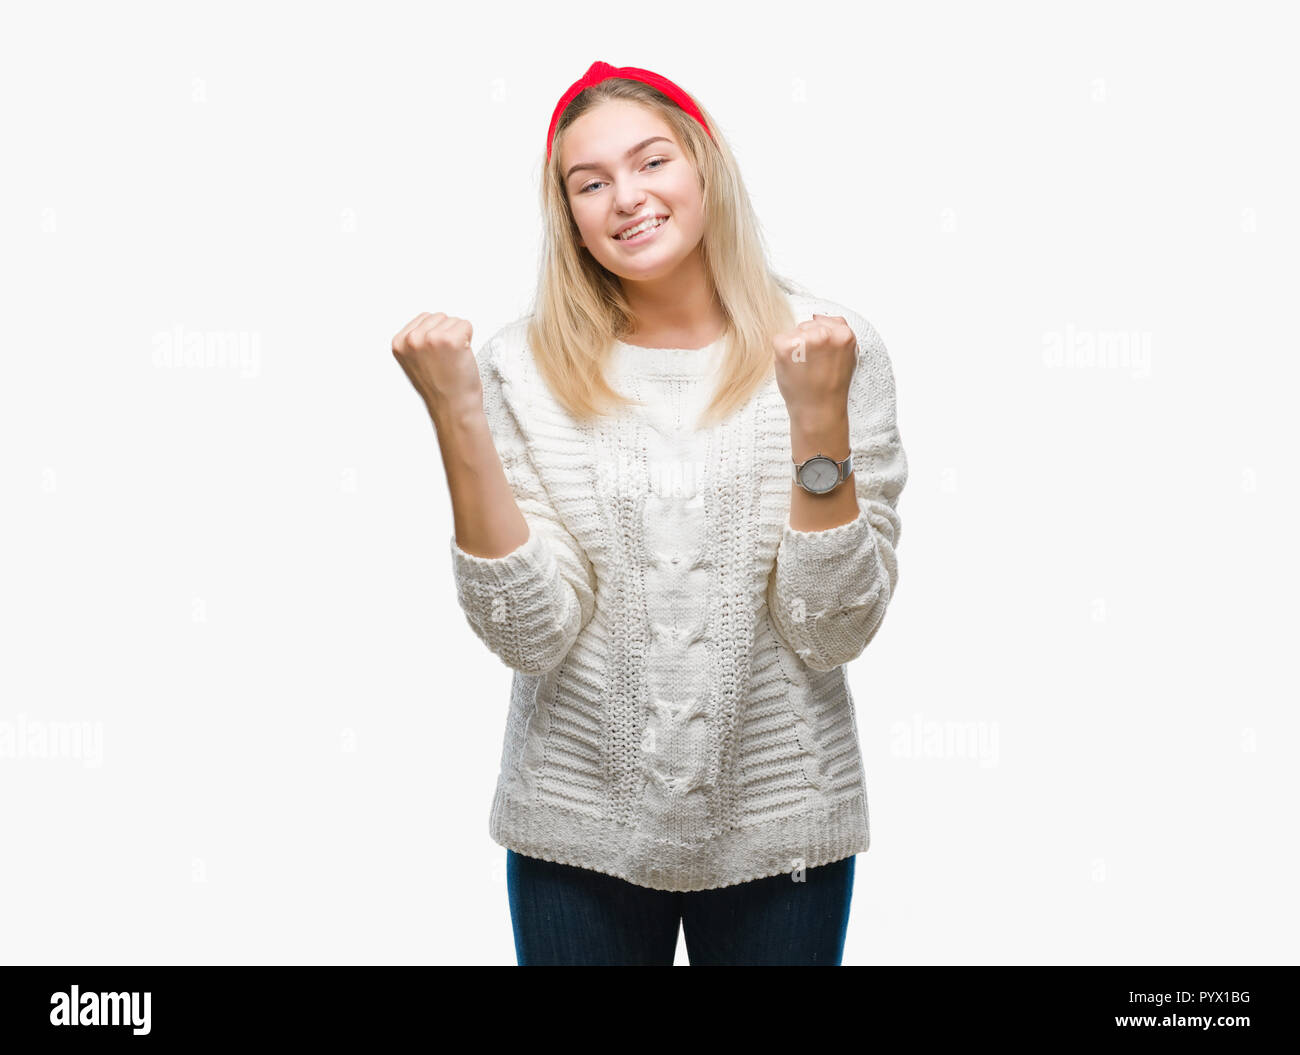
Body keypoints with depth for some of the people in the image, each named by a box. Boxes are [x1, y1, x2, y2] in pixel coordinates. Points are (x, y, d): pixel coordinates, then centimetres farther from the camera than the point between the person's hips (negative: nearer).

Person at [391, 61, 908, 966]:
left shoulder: (832, 350, -7)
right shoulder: (525, 370, -6)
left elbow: (835, 634, -11)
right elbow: (531, 636, -13)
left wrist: (819, 419, -21)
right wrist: (457, 418, -19)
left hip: (780, 827, 0)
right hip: (580, 827, 0)